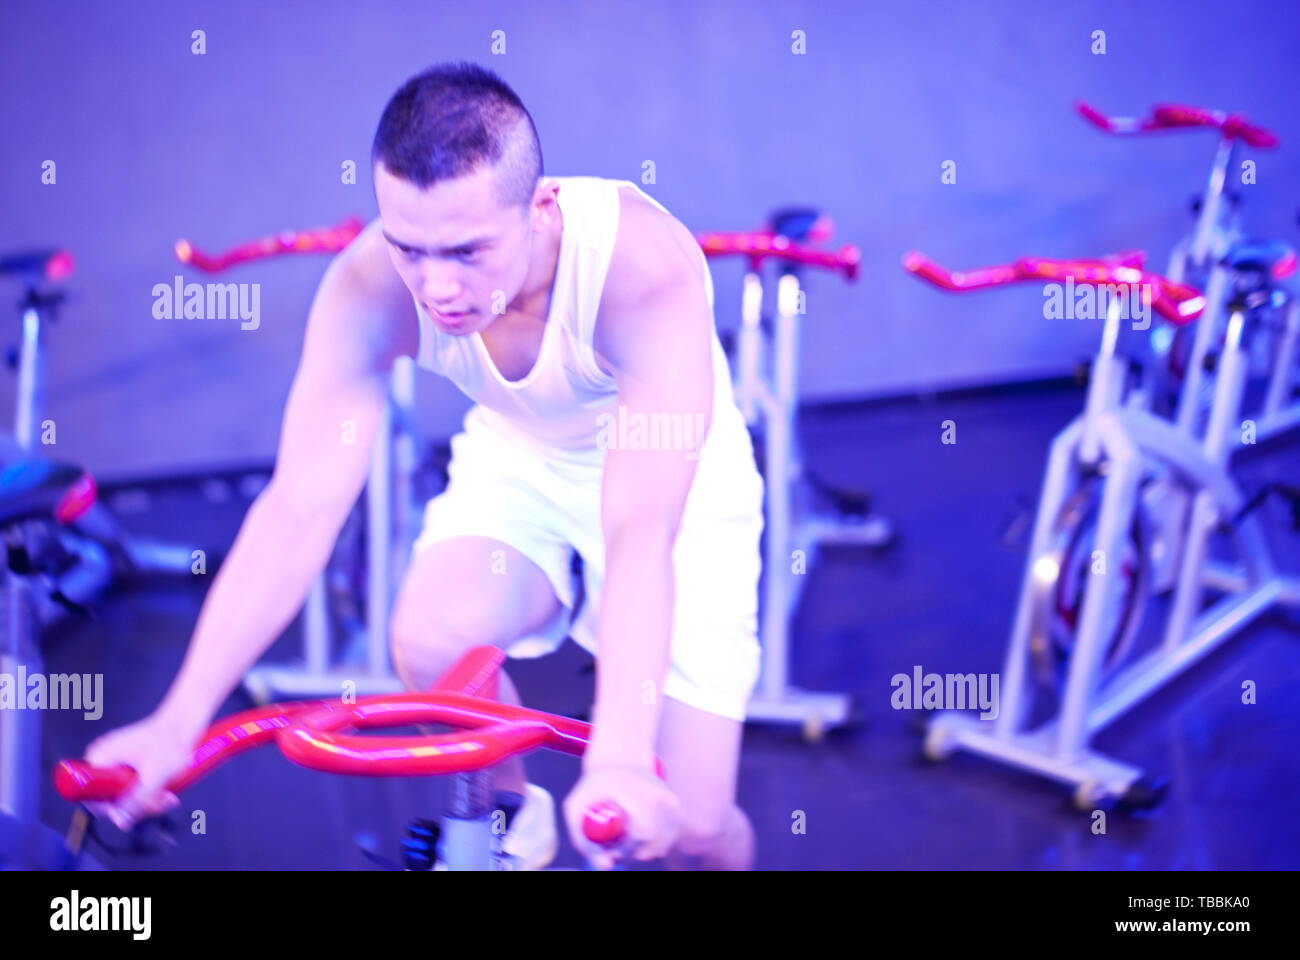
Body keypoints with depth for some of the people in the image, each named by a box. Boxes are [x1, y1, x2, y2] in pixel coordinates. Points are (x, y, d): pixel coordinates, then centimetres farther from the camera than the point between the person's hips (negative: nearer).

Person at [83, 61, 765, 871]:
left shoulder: (644, 269, -39)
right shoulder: (373, 288, -28)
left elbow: (640, 528, -47)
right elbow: (300, 507, -31)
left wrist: (619, 760, -58)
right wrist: (177, 724, -39)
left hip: (674, 480, -2)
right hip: (519, 462, 3)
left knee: (687, 825, -11)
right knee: (430, 639, -30)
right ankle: (515, 813, 2)